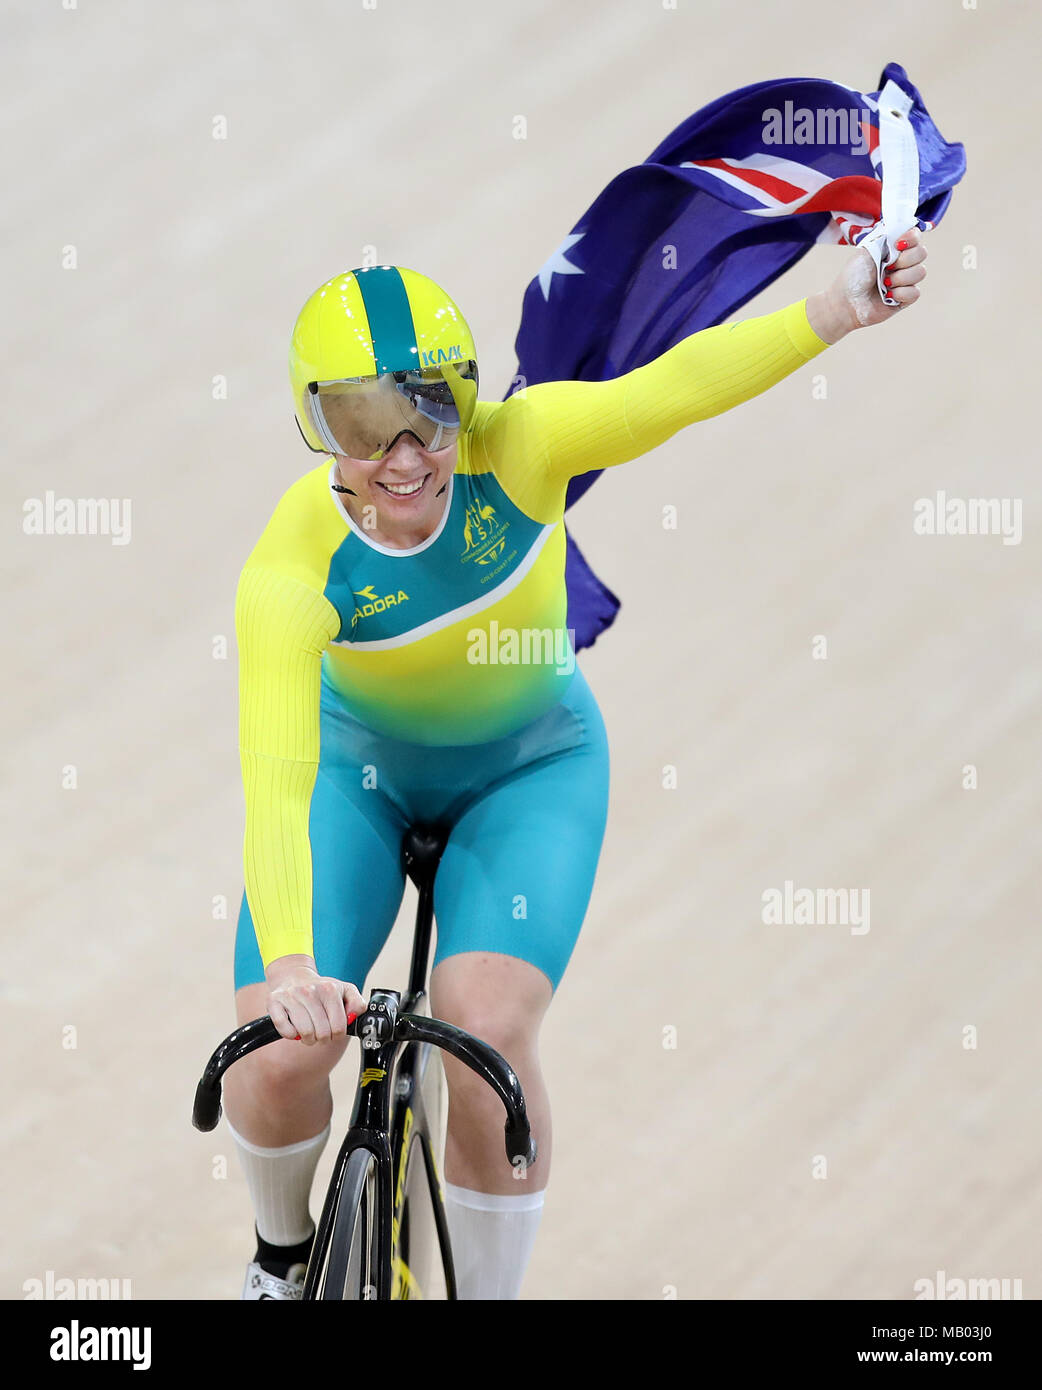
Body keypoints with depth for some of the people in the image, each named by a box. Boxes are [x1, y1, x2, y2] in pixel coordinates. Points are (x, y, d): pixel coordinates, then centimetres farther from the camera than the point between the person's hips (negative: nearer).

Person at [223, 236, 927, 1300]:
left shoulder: (513, 453, -27)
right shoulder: (294, 564, -31)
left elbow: (678, 385, -40)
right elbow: (276, 780, -40)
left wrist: (840, 309, -55)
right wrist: (288, 966, -54)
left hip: (529, 767, 0)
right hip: (356, 765, 0)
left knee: (488, 1036, -21)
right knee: (280, 1054, -13)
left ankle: (487, 1290, 1)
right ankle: (283, 1253, 22)